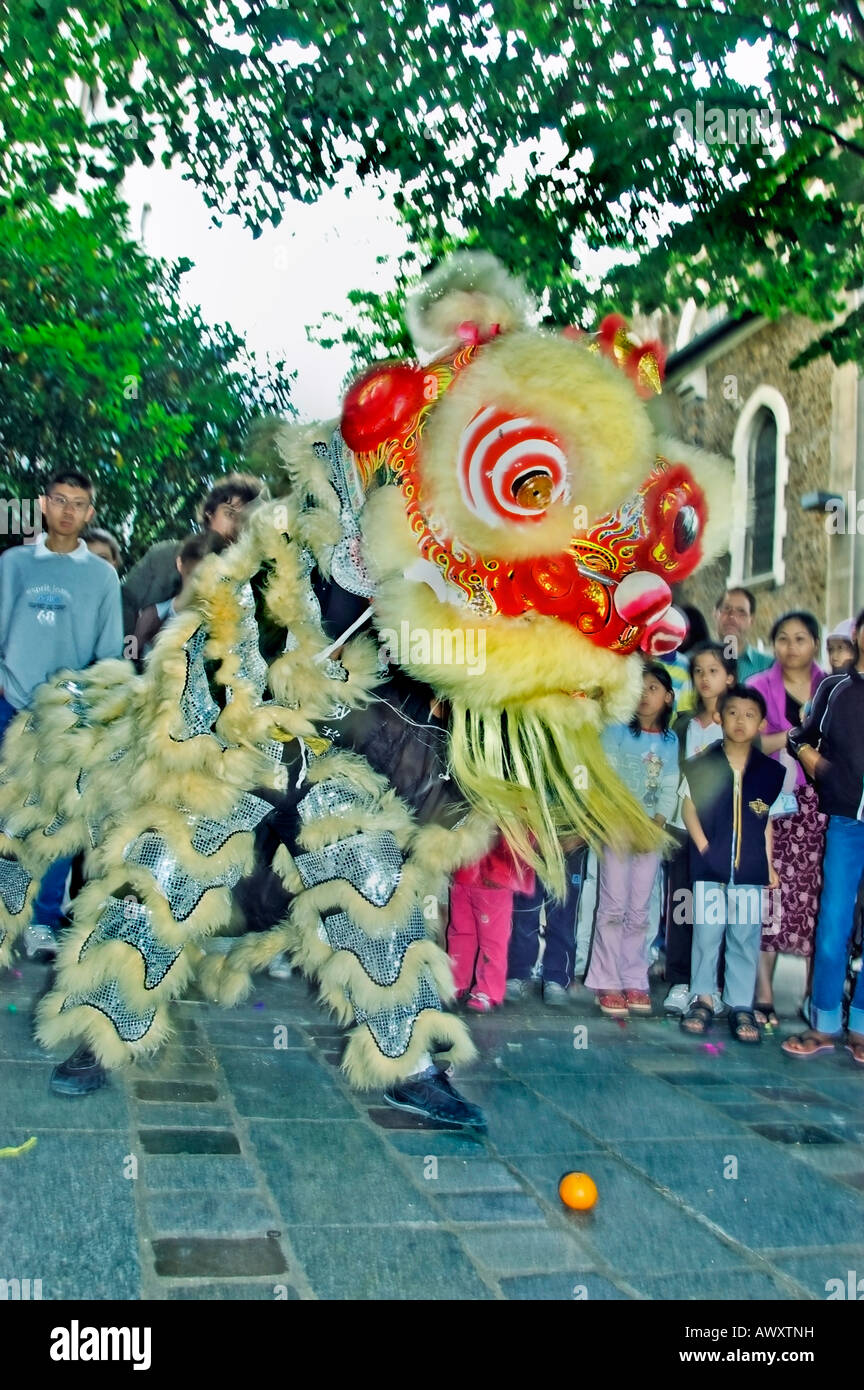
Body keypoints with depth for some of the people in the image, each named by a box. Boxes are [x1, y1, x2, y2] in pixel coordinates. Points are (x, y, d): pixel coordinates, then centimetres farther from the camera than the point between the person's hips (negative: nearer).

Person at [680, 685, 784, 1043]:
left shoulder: (771, 772, 4)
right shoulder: (702, 765, 1)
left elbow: (769, 821, 10)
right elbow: (689, 807, 3)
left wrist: (769, 864, 7)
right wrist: (703, 847, -7)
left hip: (751, 868, 1)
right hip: (709, 865, -1)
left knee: (745, 937, 4)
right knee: (707, 932, 6)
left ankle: (741, 1005, 11)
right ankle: (703, 998, 16)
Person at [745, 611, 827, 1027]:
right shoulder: (760, 687, 6)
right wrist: (798, 732, -16)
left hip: (820, 804, 2)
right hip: (774, 804, -2)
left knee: (817, 897, 0)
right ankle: (763, 993, 0)